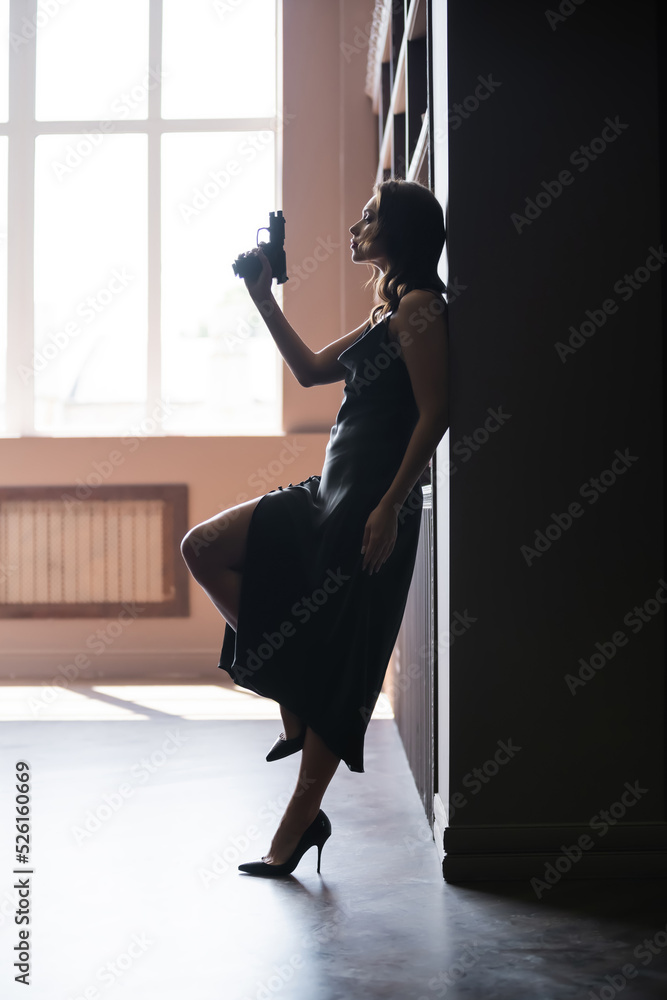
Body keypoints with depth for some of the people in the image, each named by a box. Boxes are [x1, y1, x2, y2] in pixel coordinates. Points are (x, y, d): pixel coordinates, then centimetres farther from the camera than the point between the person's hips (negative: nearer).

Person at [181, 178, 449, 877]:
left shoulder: (420, 307, -9)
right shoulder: (386, 314, 20)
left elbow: (435, 414, -17)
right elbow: (310, 370, 26)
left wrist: (389, 506, -21)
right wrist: (263, 299, 21)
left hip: (371, 508, -10)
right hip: (328, 499, 10)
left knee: (334, 671, -2)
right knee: (203, 547, 7)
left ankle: (299, 822, 10)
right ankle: (292, 698, 10)